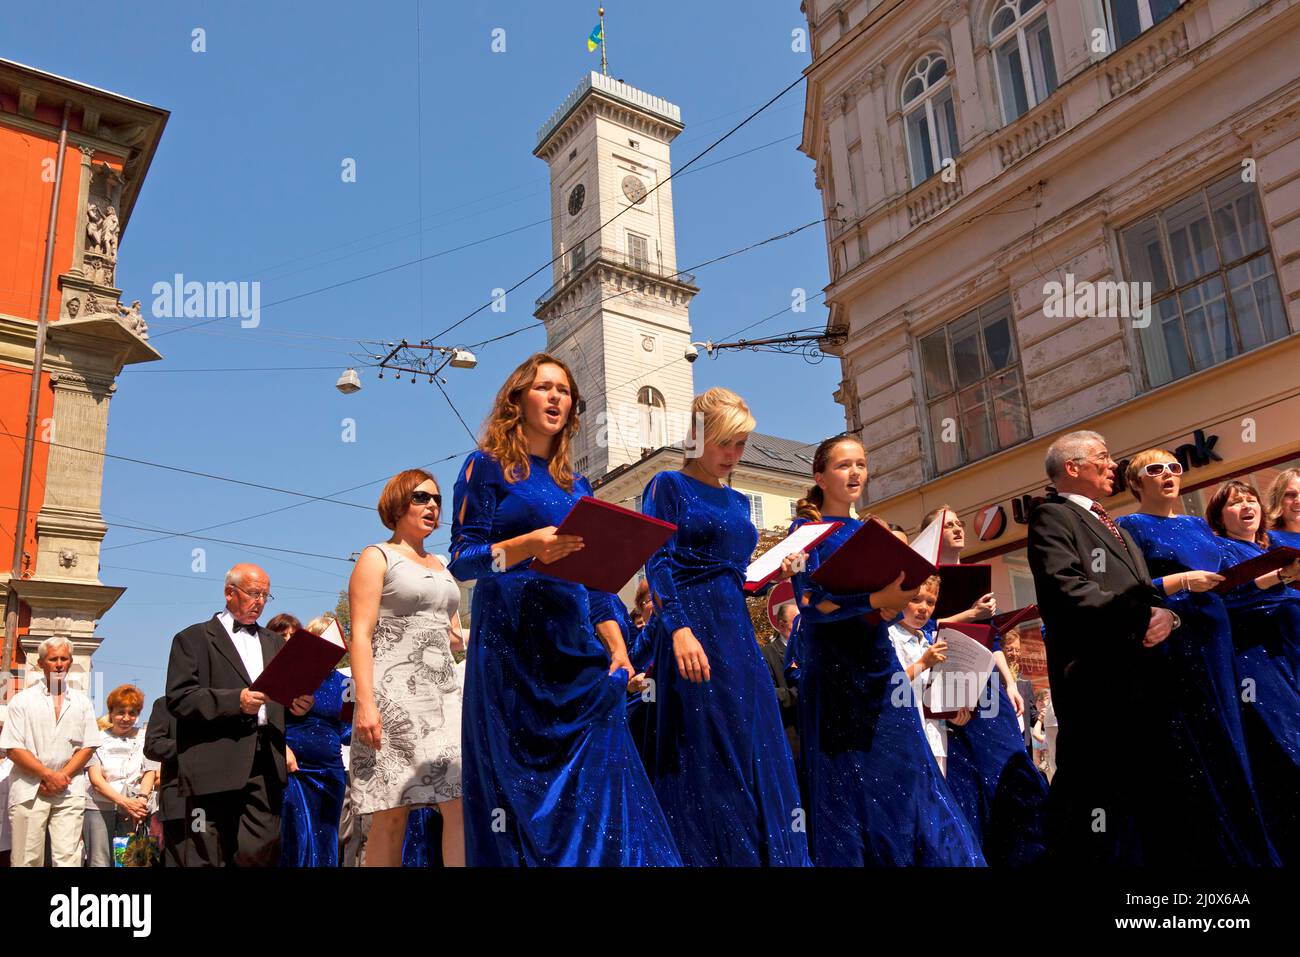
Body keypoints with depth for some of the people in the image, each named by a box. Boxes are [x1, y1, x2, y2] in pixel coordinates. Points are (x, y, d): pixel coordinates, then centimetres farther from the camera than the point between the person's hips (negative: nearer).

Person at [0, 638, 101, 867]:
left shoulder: (82, 702, 12)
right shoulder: (22, 701, 6)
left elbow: (88, 747, 8)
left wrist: (61, 777, -7)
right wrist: (49, 775, -11)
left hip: (69, 791, 1)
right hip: (29, 790, -1)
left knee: (68, 858, -7)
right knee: (27, 859, 0)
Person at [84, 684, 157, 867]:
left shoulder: (145, 738, 13)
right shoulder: (98, 739, 9)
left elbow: (149, 773, 6)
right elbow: (96, 779, 0)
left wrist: (141, 799, -15)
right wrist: (124, 801, -15)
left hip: (134, 808, 1)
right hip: (99, 806, -1)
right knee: (99, 861, -5)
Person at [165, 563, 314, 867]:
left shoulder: (274, 643, 24)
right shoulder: (193, 639, 7)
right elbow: (179, 699, -5)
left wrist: (298, 705, -1)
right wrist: (236, 701, -16)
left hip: (265, 769, 4)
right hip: (215, 769, -4)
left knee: (262, 854, -3)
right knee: (208, 857, -2)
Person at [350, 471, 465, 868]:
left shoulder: (440, 566, 22)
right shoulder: (377, 557, 3)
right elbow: (361, 635, -8)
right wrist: (365, 703, -18)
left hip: (444, 695, 6)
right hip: (394, 696, -6)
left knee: (464, 801, -8)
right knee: (391, 816, -3)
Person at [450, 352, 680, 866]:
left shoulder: (577, 485, 18)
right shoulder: (487, 467, 3)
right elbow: (461, 559, -5)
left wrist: (618, 649, 4)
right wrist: (529, 545, -22)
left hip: (576, 644, 5)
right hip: (511, 644, -5)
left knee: (596, 785, -2)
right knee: (519, 789, -5)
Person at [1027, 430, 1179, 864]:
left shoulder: (1114, 528, 27)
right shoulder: (1052, 516, -2)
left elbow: (1147, 593, 19)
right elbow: (1068, 591, -17)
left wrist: (1166, 613, -3)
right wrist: (1142, 615, -16)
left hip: (1140, 674, 9)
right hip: (1095, 675, -8)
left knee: (1146, 792, 11)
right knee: (1095, 792, -8)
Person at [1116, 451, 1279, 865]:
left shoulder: (1199, 526, 18)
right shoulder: (1129, 527, -3)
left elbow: (1223, 580, 20)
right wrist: (1181, 581, -20)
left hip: (1215, 644, 7)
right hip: (1170, 649, -7)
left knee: (1226, 749, 9)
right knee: (1188, 759, -5)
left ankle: (1244, 851, 18)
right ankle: (1197, 853, 4)